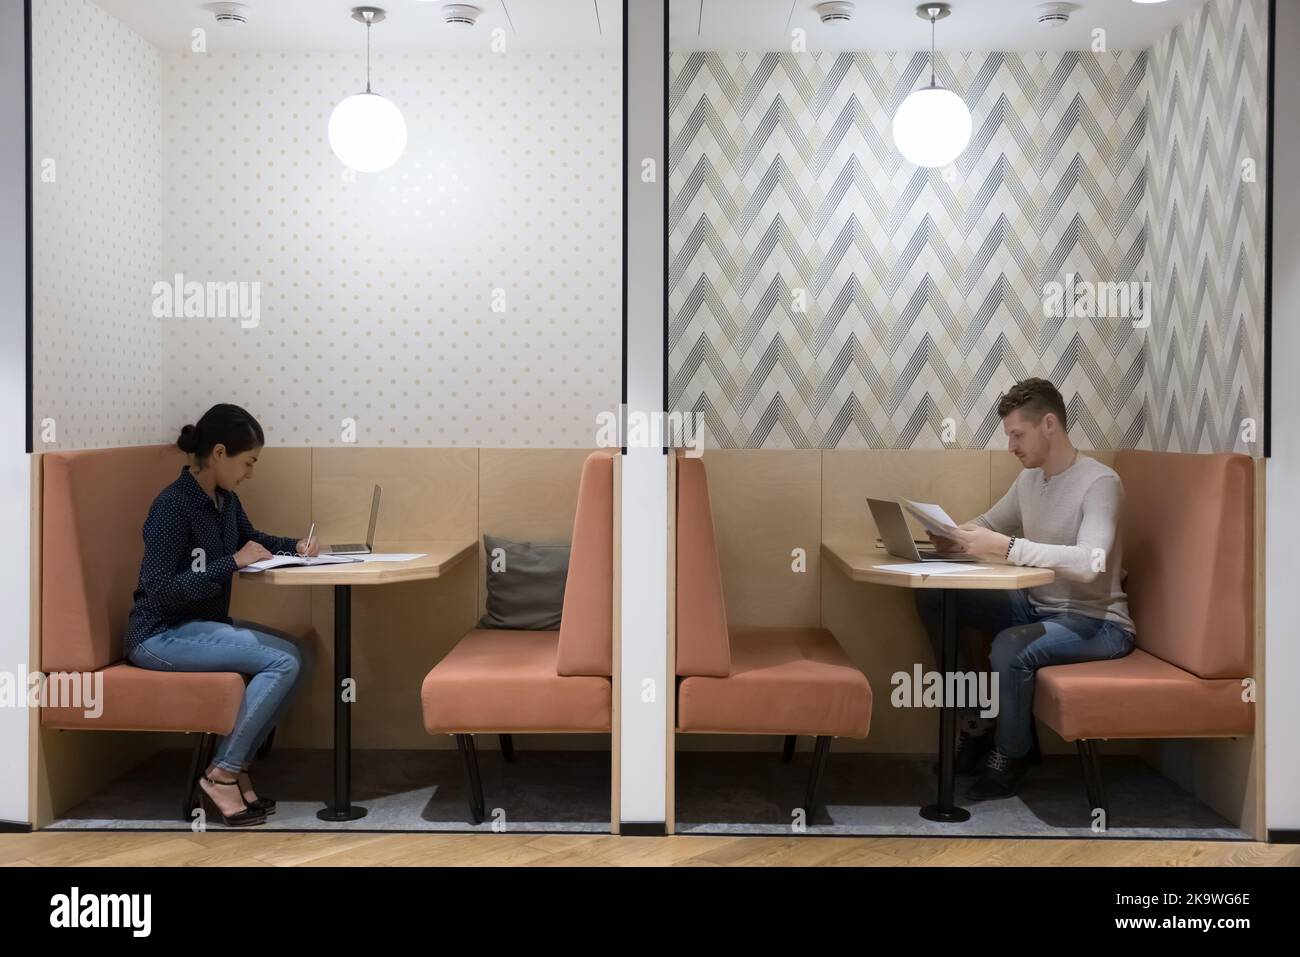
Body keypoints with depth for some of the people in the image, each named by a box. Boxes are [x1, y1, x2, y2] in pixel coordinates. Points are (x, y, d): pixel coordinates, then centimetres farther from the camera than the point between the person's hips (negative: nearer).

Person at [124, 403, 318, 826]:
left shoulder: (224, 500, 5)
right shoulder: (172, 506, -21)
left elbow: (251, 537, 25)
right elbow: (160, 592, -25)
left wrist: (294, 546, 6)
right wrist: (232, 562, -26)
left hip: (204, 624, 9)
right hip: (160, 635, -9)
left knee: (300, 656, -9)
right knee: (282, 662, -22)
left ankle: (234, 765, -2)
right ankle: (222, 774, -10)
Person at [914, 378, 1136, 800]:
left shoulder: (1099, 482, -18)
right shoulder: (1030, 478, 6)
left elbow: (1089, 563, -33)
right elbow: (989, 522, 20)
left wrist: (1006, 548, -39)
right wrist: (958, 537, -4)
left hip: (1095, 621, -8)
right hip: (1036, 606, 8)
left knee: (1009, 647, -35)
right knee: (931, 598, -2)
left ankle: (1010, 757, -6)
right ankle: (979, 721, 5)